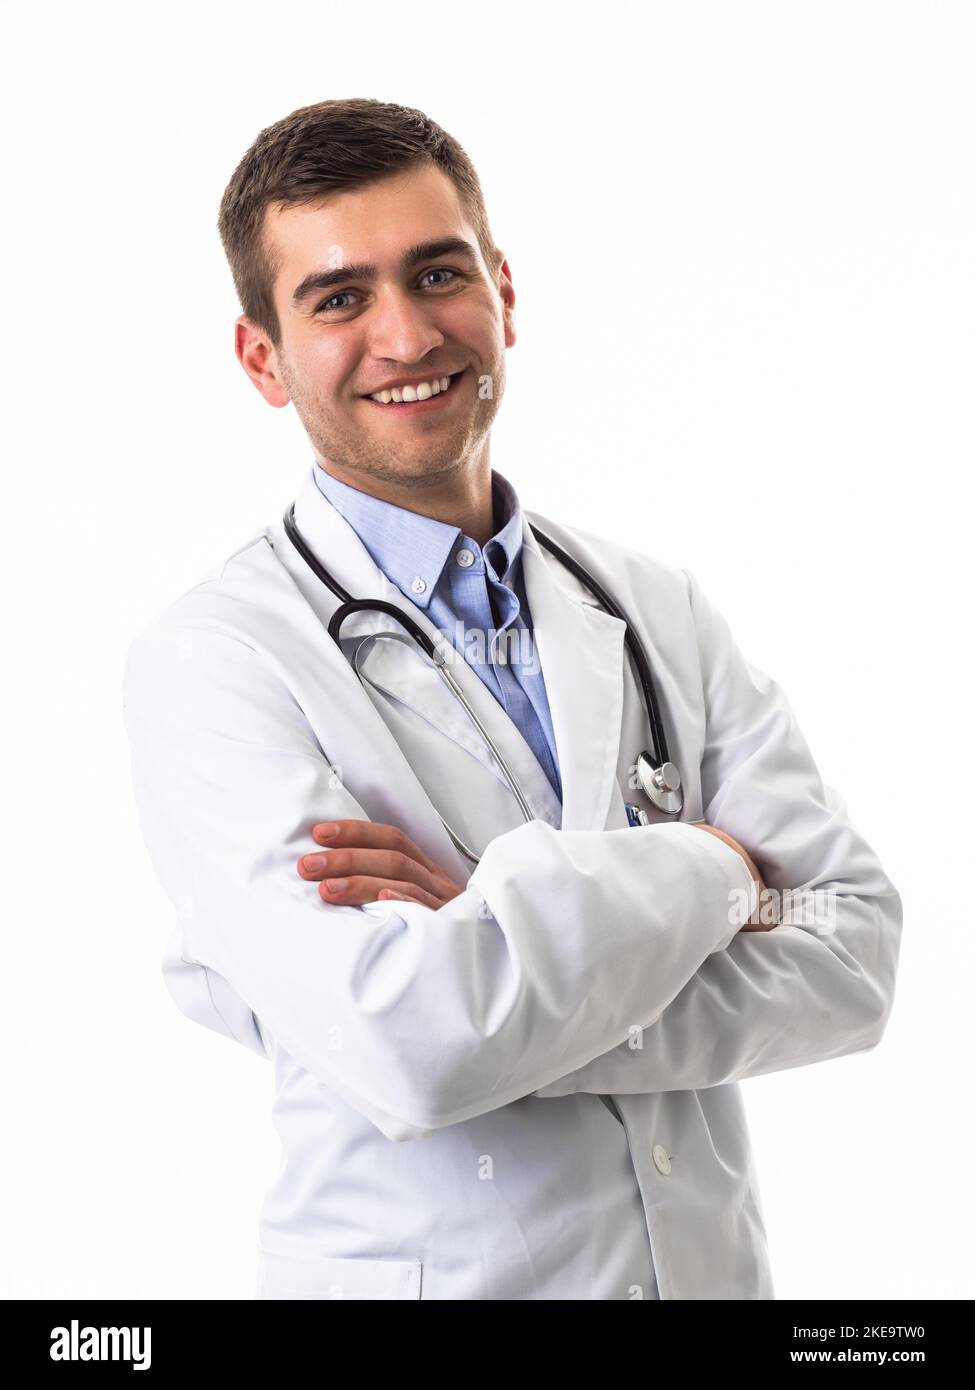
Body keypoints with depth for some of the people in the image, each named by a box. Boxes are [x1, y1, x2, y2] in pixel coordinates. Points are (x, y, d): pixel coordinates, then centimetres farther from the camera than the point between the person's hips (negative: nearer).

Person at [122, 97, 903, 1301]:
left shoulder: (659, 610, -1)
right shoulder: (212, 660, -15)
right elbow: (409, 1049, -28)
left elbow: (854, 957, -9)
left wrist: (502, 949, -22)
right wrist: (709, 867, -15)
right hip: (418, 1267, -4)